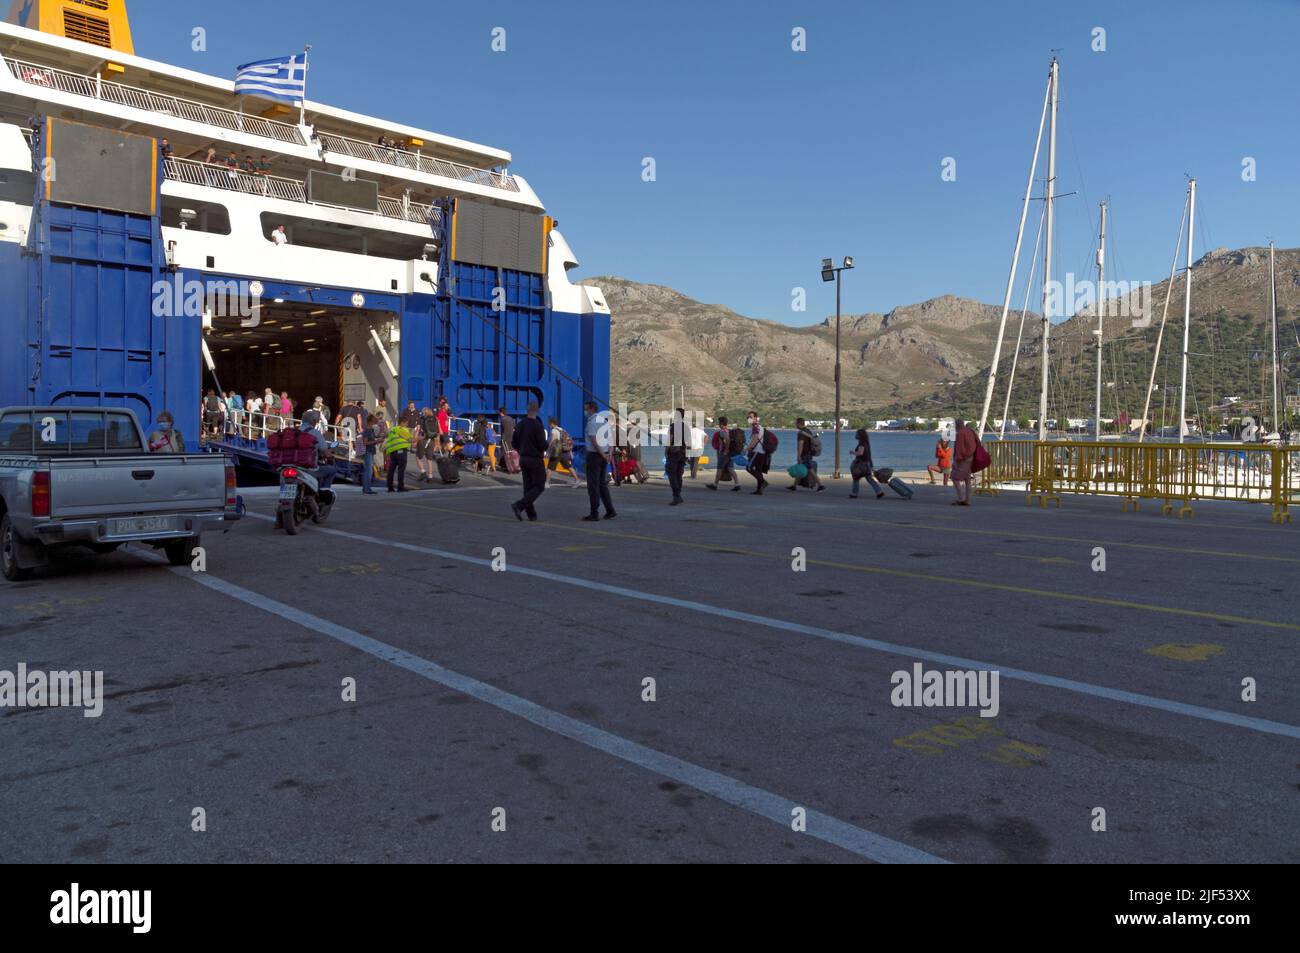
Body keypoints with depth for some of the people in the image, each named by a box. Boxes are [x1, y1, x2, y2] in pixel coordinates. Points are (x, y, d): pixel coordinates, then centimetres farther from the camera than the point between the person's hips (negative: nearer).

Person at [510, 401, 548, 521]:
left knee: (528, 487, 11)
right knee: (539, 487, 1)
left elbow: (514, 443, 8)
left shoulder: (520, 424, 3)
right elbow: (543, 445, -19)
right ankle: (519, 506, -13)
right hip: (535, 459, -7)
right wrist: (543, 451, 3)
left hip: (523, 459, 7)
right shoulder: (538, 425, -17)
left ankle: (531, 514, 10)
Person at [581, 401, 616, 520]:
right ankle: (610, 511, 14)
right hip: (604, 455, 8)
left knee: (593, 485, -3)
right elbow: (611, 438, 14)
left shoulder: (592, 421, -13)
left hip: (594, 455, -8)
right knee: (602, 484, 16)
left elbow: (593, 441, -20)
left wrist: (603, 455, -15)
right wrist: (609, 454, 5)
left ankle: (594, 514, -2)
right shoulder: (604, 420, 13)